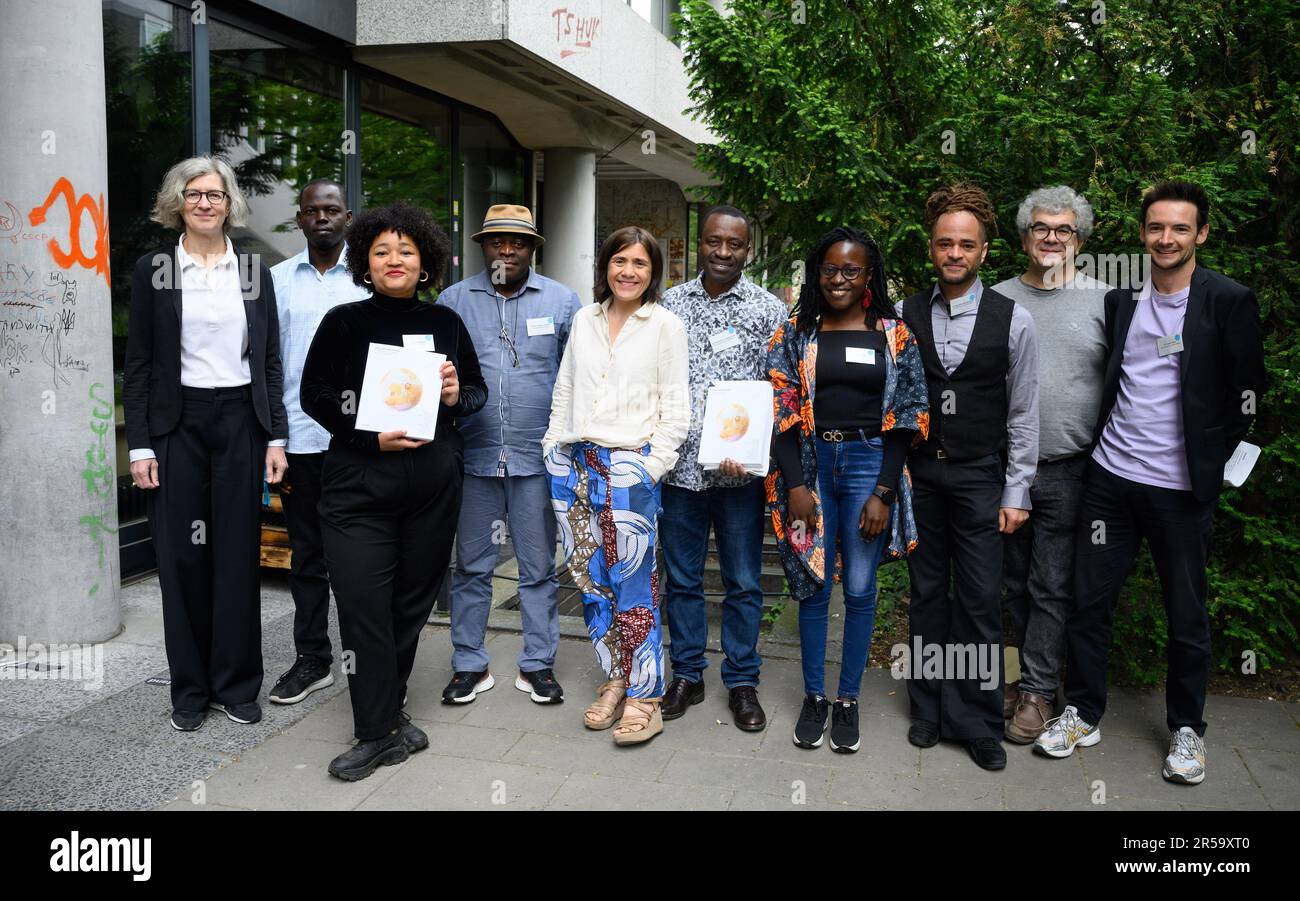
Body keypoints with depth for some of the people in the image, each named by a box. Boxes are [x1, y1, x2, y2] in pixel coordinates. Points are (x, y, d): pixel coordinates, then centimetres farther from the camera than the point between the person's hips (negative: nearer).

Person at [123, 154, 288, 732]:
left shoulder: (254, 272, 8)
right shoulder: (153, 270, 3)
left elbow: (270, 360, 8)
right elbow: (138, 364, 2)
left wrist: (276, 436, 1)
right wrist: (140, 445, -5)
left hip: (241, 422, 1)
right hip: (179, 424, -1)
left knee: (239, 553, 4)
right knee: (182, 557, 3)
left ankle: (236, 684, 15)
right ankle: (190, 688, 16)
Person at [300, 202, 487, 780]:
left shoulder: (445, 322, 10)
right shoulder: (344, 323, 2)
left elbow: (479, 391, 16)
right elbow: (314, 395, -1)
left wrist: (457, 396, -7)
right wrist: (371, 436, -14)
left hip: (433, 487, 3)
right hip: (358, 486, -2)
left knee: (412, 602, 10)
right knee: (364, 607, -6)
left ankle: (387, 711, 28)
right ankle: (379, 732, 7)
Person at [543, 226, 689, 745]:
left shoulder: (665, 325, 2)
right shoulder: (585, 319, 14)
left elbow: (674, 407, -1)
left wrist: (655, 463, -9)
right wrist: (555, 445, 10)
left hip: (629, 464, -4)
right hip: (574, 462, 5)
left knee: (633, 581, -3)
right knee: (589, 577, 7)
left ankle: (643, 698, 6)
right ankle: (615, 680, 21)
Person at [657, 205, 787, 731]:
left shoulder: (769, 310, 0)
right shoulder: (669, 304, 8)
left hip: (740, 470, -2)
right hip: (679, 464, 2)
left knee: (743, 581, 8)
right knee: (681, 578, 12)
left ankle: (742, 682, 23)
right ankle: (686, 675, 27)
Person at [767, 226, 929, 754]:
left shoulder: (894, 335, 3)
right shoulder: (796, 333, 5)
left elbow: (906, 417, -1)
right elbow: (781, 411, 0)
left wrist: (884, 493, -8)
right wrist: (795, 483, -8)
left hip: (869, 463, 0)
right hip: (810, 462, 1)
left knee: (860, 590, 5)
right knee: (812, 586, 6)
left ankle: (848, 700, 19)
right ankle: (813, 696, 20)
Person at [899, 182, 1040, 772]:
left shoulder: (1014, 320, -3)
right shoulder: (906, 316, 2)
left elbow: (1023, 414, -1)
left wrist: (1016, 493, -3)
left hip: (980, 477, -2)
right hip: (918, 473, 2)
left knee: (980, 602, 0)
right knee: (927, 594, 10)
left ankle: (979, 723, 13)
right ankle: (929, 708, 24)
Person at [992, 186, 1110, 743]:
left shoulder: (1103, 300, 0)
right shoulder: (997, 300, 5)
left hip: (1068, 472, -2)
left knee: (1052, 587, 3)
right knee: (1015, 582, 13)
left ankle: (1037, 690, 13)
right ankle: (1032, 673, 29)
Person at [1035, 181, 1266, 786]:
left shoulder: (1229, 301, -4)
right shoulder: (1122, 300, 7)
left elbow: (1247, 392, -2)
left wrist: (1210, 461, -2)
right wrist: (1108, 441, 7)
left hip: (1181, 488, -3)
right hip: (1110, 478, 3)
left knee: (1187, 615, 8)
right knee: (1090, 600, 7)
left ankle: (1186, 729, 25)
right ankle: (1083, 714, 22)